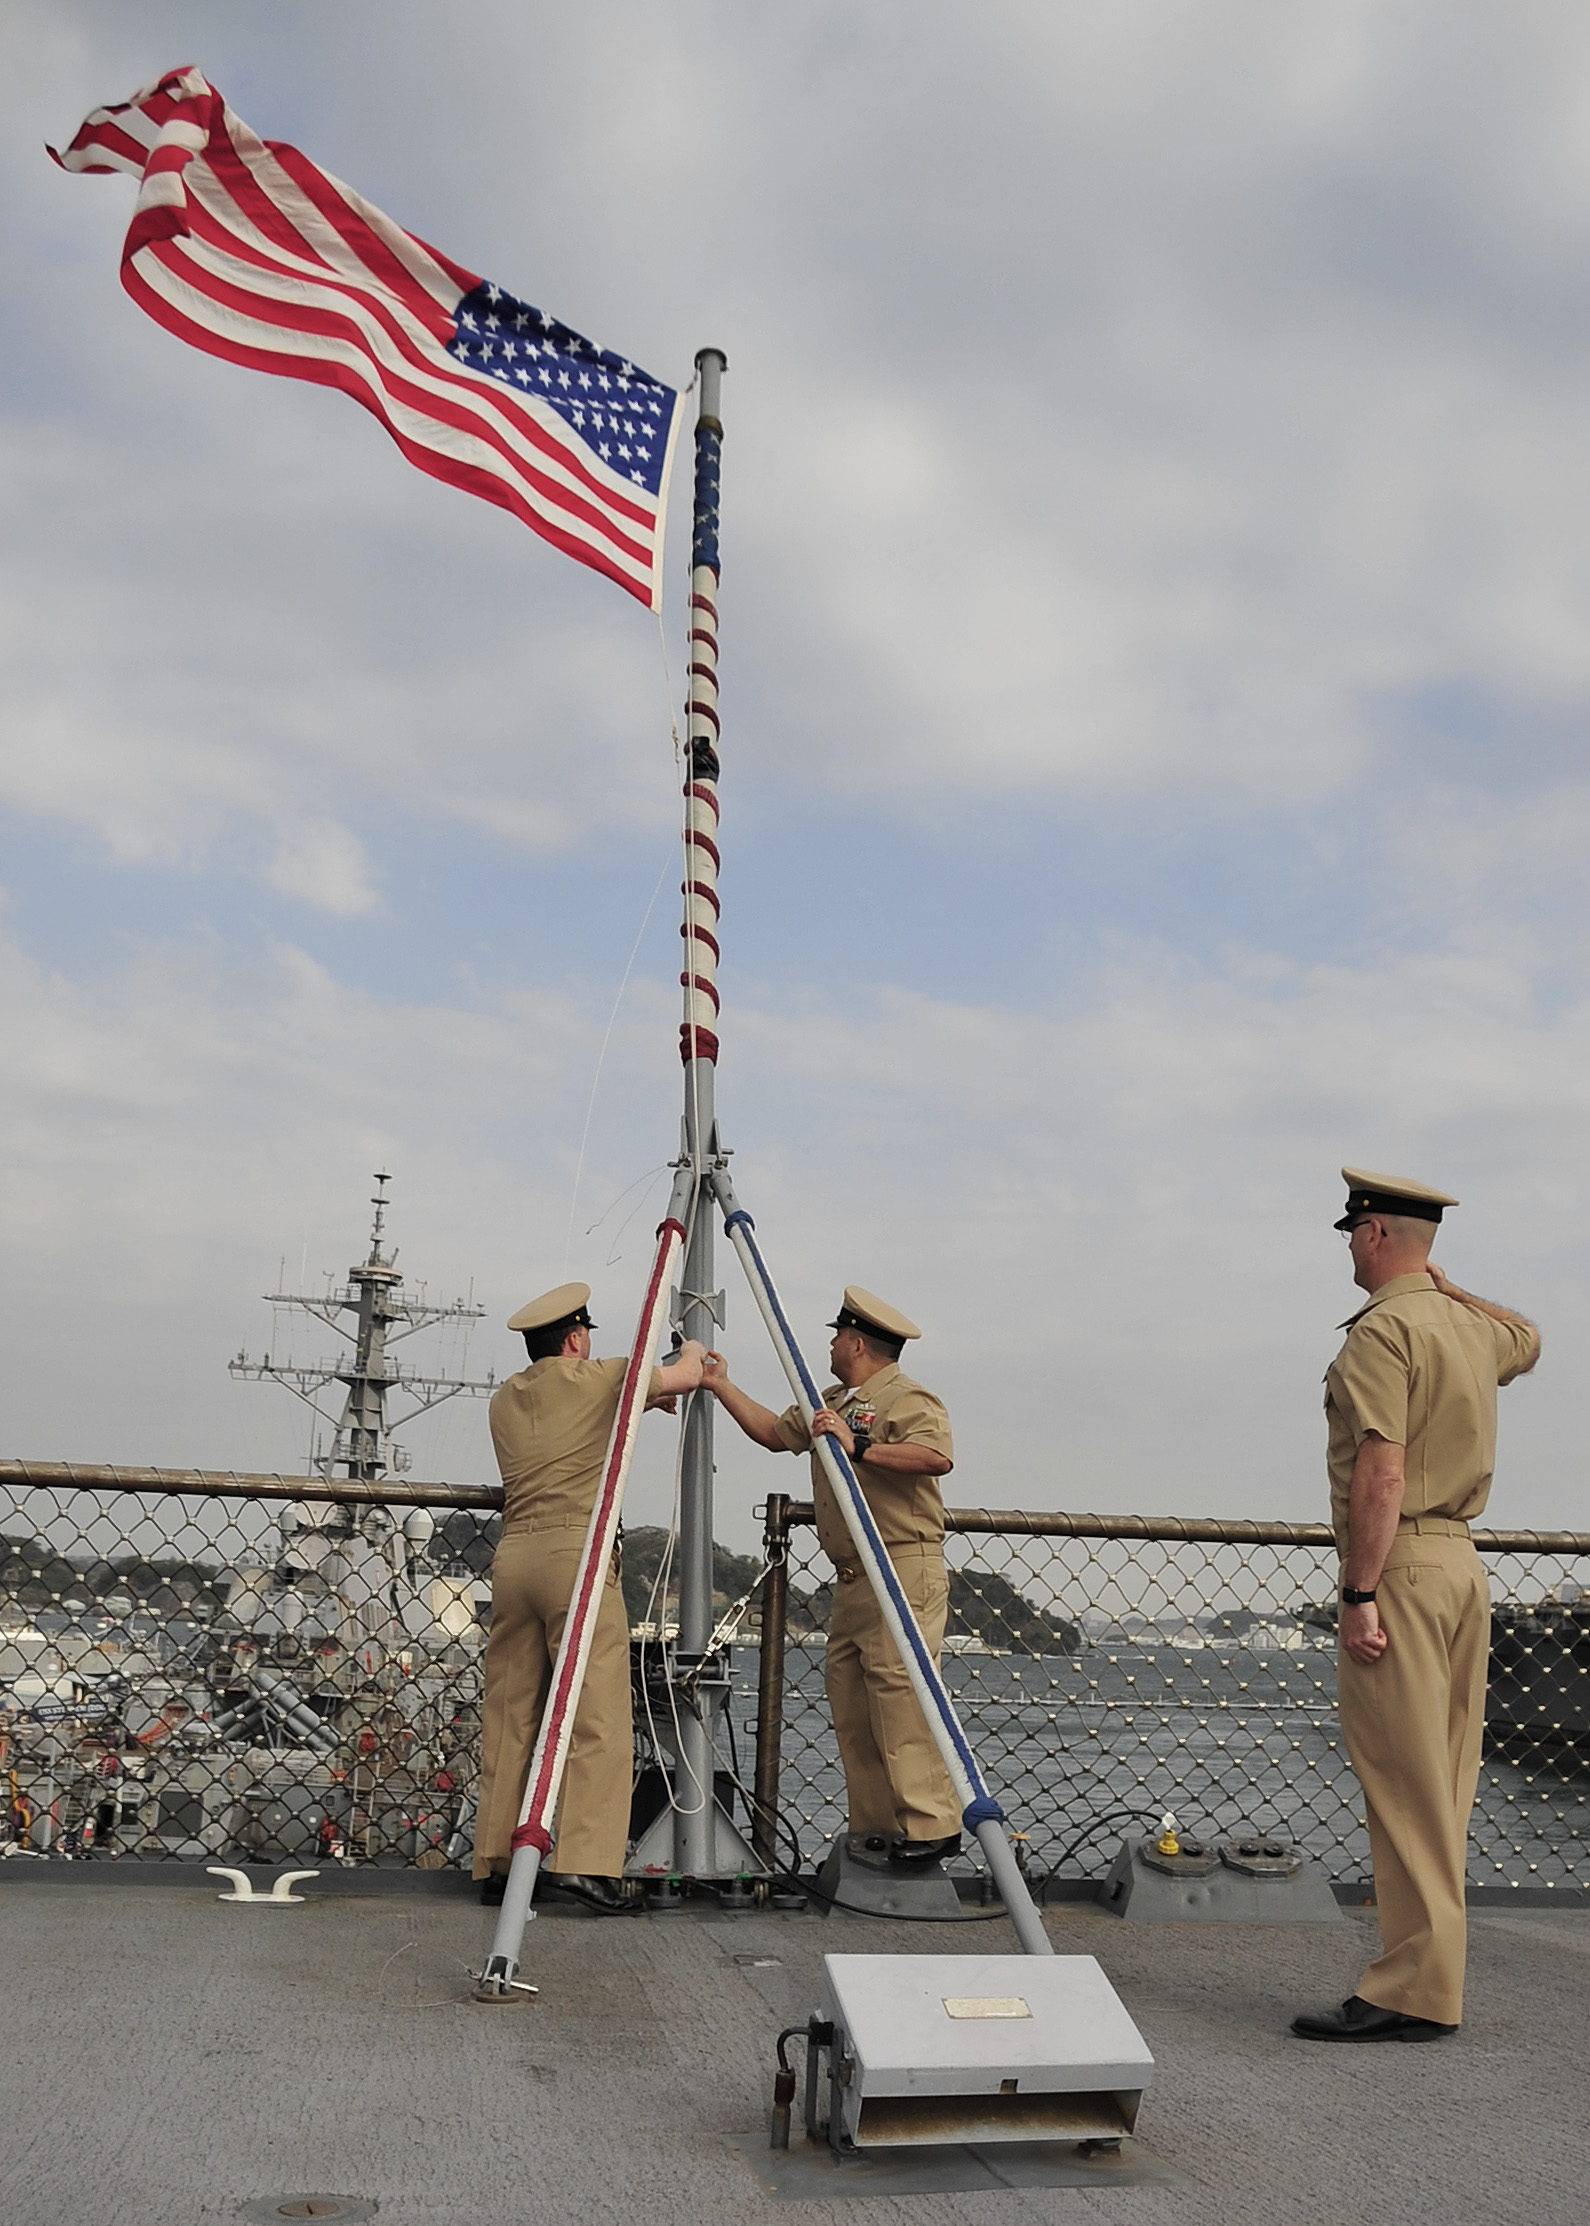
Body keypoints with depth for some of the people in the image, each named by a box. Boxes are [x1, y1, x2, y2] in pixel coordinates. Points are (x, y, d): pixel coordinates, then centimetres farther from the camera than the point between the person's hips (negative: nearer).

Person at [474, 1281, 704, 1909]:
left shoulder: (505, 1399, 18)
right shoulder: (594, 1380, 2)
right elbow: (686, 1377, 13)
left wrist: (640, 1401, 38)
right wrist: (691, 1350, 35)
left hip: (513, 1554, 6)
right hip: (577, 1551, -6)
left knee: (508, 1716, 9)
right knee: (597, 1712, -5)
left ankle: (497, 1864, 11)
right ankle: (584, 1859, -12)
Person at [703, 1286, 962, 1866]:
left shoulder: (908, 1399, -8)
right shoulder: (832, 1403, 21)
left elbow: (938, 1456, -26)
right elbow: (775, 1433, 31)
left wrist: (858, 1447, -25)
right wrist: (721, 1385, 30)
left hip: (903, 1572, -9)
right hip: (851, 1579, 10)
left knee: (901, 1697, -14)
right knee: (850, 1705, 7)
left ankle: (932, 1825, -10)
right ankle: (876, 1829, 11)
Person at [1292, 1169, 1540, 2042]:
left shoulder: (1381, 1330, -13)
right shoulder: (1473, 1330, 13)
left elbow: (1383, 1473, -20)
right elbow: (1527, 1340, 40)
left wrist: (1360, 1596, -20)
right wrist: (1444, 1285, 34)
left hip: (1399, 1563, -9)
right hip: (1463, 1561, 9)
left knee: (1405, 1786, -7)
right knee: (1440, 1787, 11)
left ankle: (1414, 1992, -4)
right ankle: (1429, 1979, 18)